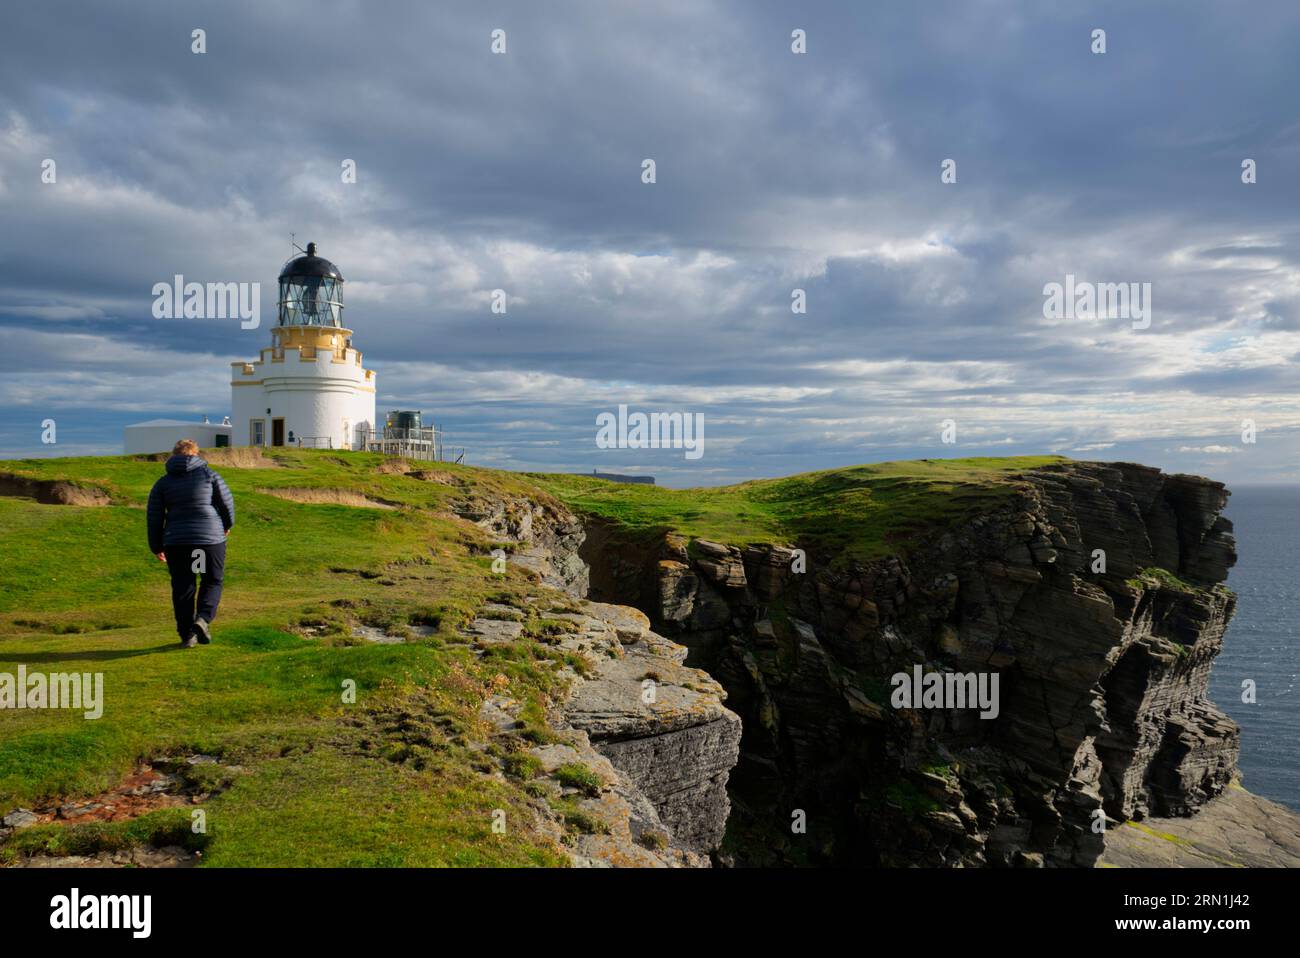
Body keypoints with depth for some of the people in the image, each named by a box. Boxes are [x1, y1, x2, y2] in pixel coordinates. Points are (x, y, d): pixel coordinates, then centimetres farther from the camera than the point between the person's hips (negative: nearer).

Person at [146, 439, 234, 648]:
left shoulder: (163, 483, 7)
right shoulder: (207, 473, 1)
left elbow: (154, 517, 7)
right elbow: (227, 501, 1)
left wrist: (157, 547, 15)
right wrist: (227, 524, 20)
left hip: (176, 542, 2)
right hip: (211, 537, -2)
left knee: (182, 587, 10)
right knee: (212, 581, 12)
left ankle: (187, 635, 9)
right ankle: (203, 618, -11)